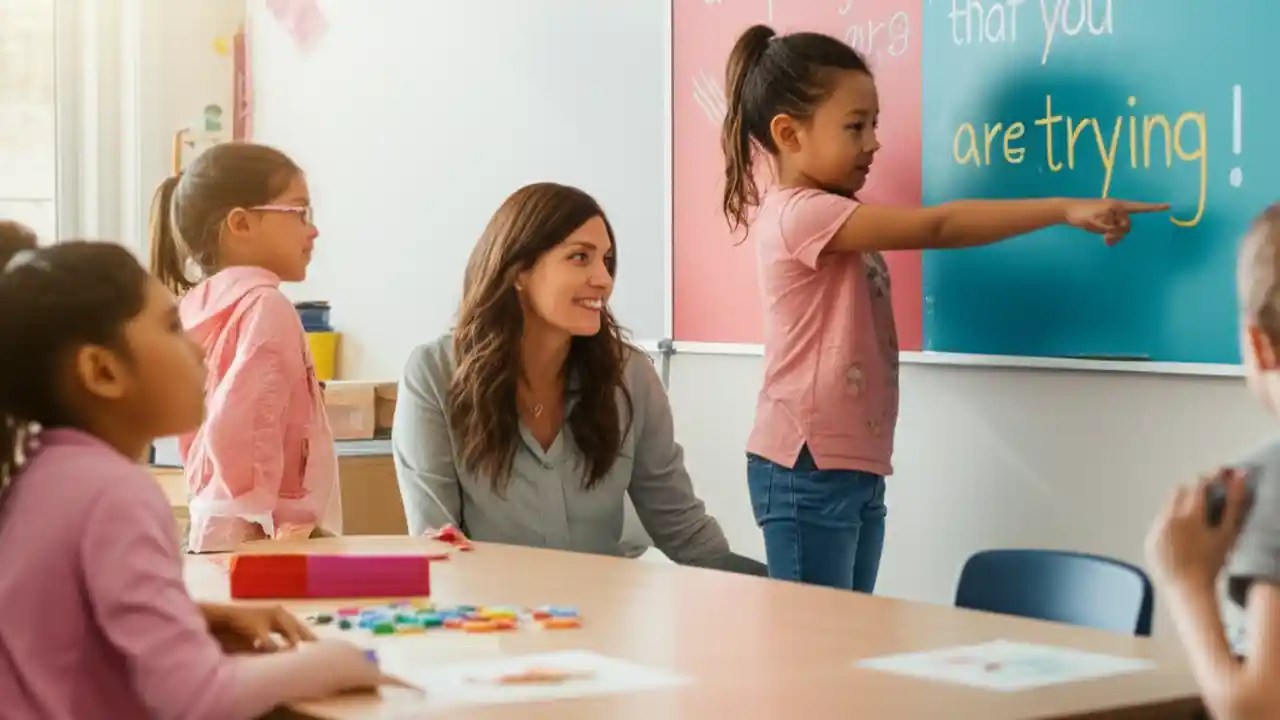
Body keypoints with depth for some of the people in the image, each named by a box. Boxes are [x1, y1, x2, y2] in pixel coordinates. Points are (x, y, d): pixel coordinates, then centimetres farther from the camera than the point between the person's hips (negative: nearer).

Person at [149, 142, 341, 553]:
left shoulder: (200, 306, 11)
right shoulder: (264, 305, -12)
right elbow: (232, 429, -23)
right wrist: (277, 524, -16)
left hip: (212, 530, 9)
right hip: (258, 539, -9)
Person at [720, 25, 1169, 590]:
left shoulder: (829, 217, 18)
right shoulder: (801, 213, -17)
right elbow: (937, 228, -23)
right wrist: (1064, 211, -25)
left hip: (857, 467, 10)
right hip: (810, 469, -10)